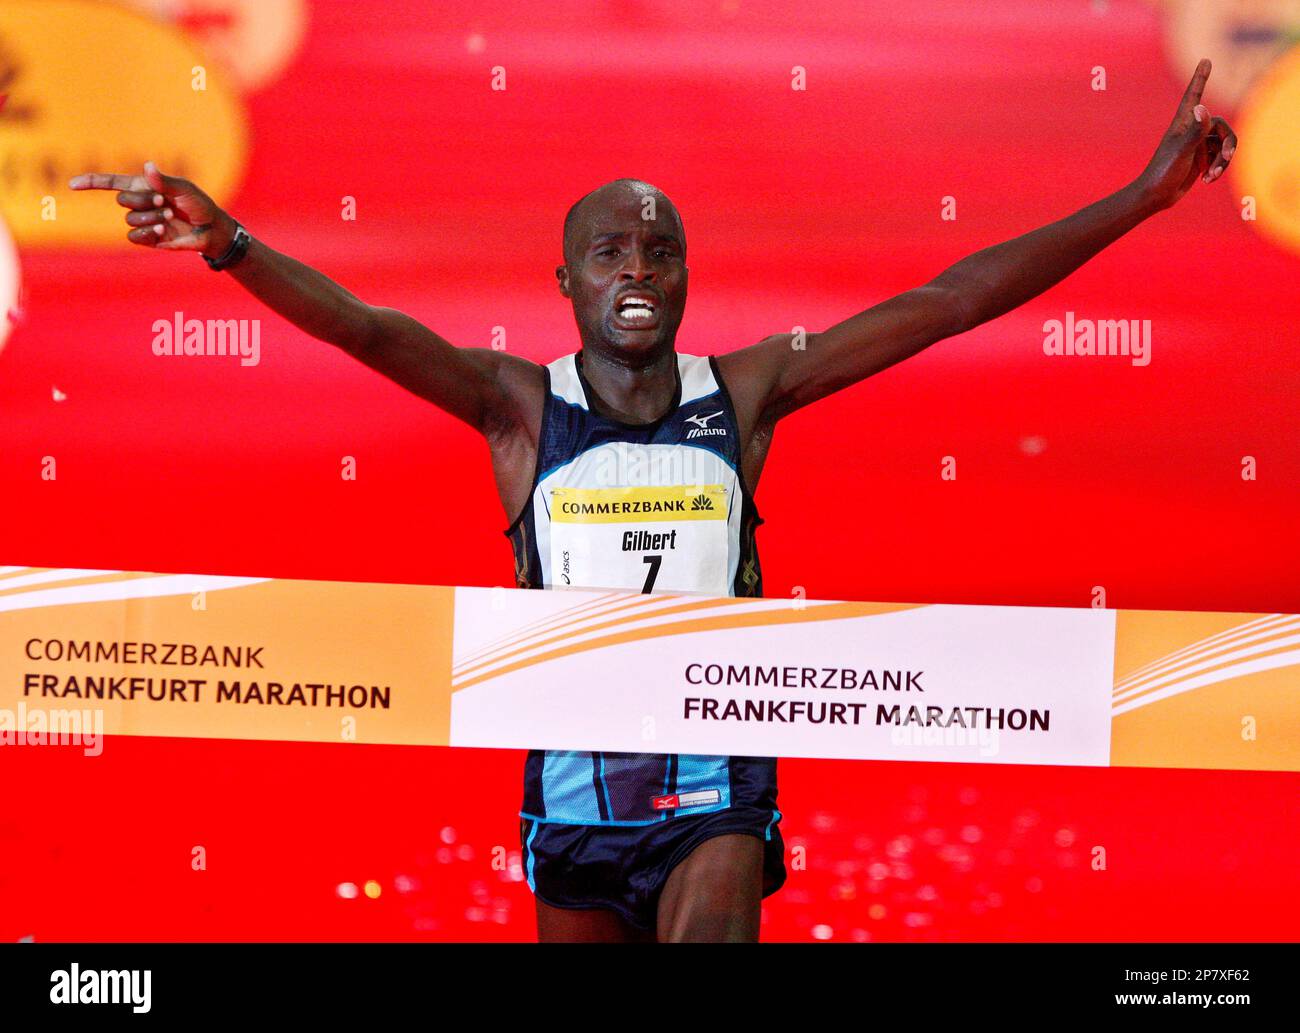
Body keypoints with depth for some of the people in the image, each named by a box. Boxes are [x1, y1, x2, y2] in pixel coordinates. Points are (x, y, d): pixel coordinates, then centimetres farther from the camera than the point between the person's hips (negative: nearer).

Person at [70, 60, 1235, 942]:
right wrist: (225, 241, -37)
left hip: (715, 785, -1)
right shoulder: (520, 404, -4)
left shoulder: (745, 391, -2)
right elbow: (369, 331, -20)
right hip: (574, 782, 1)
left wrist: (1143, 195, -5)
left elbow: (948, 302, -4)